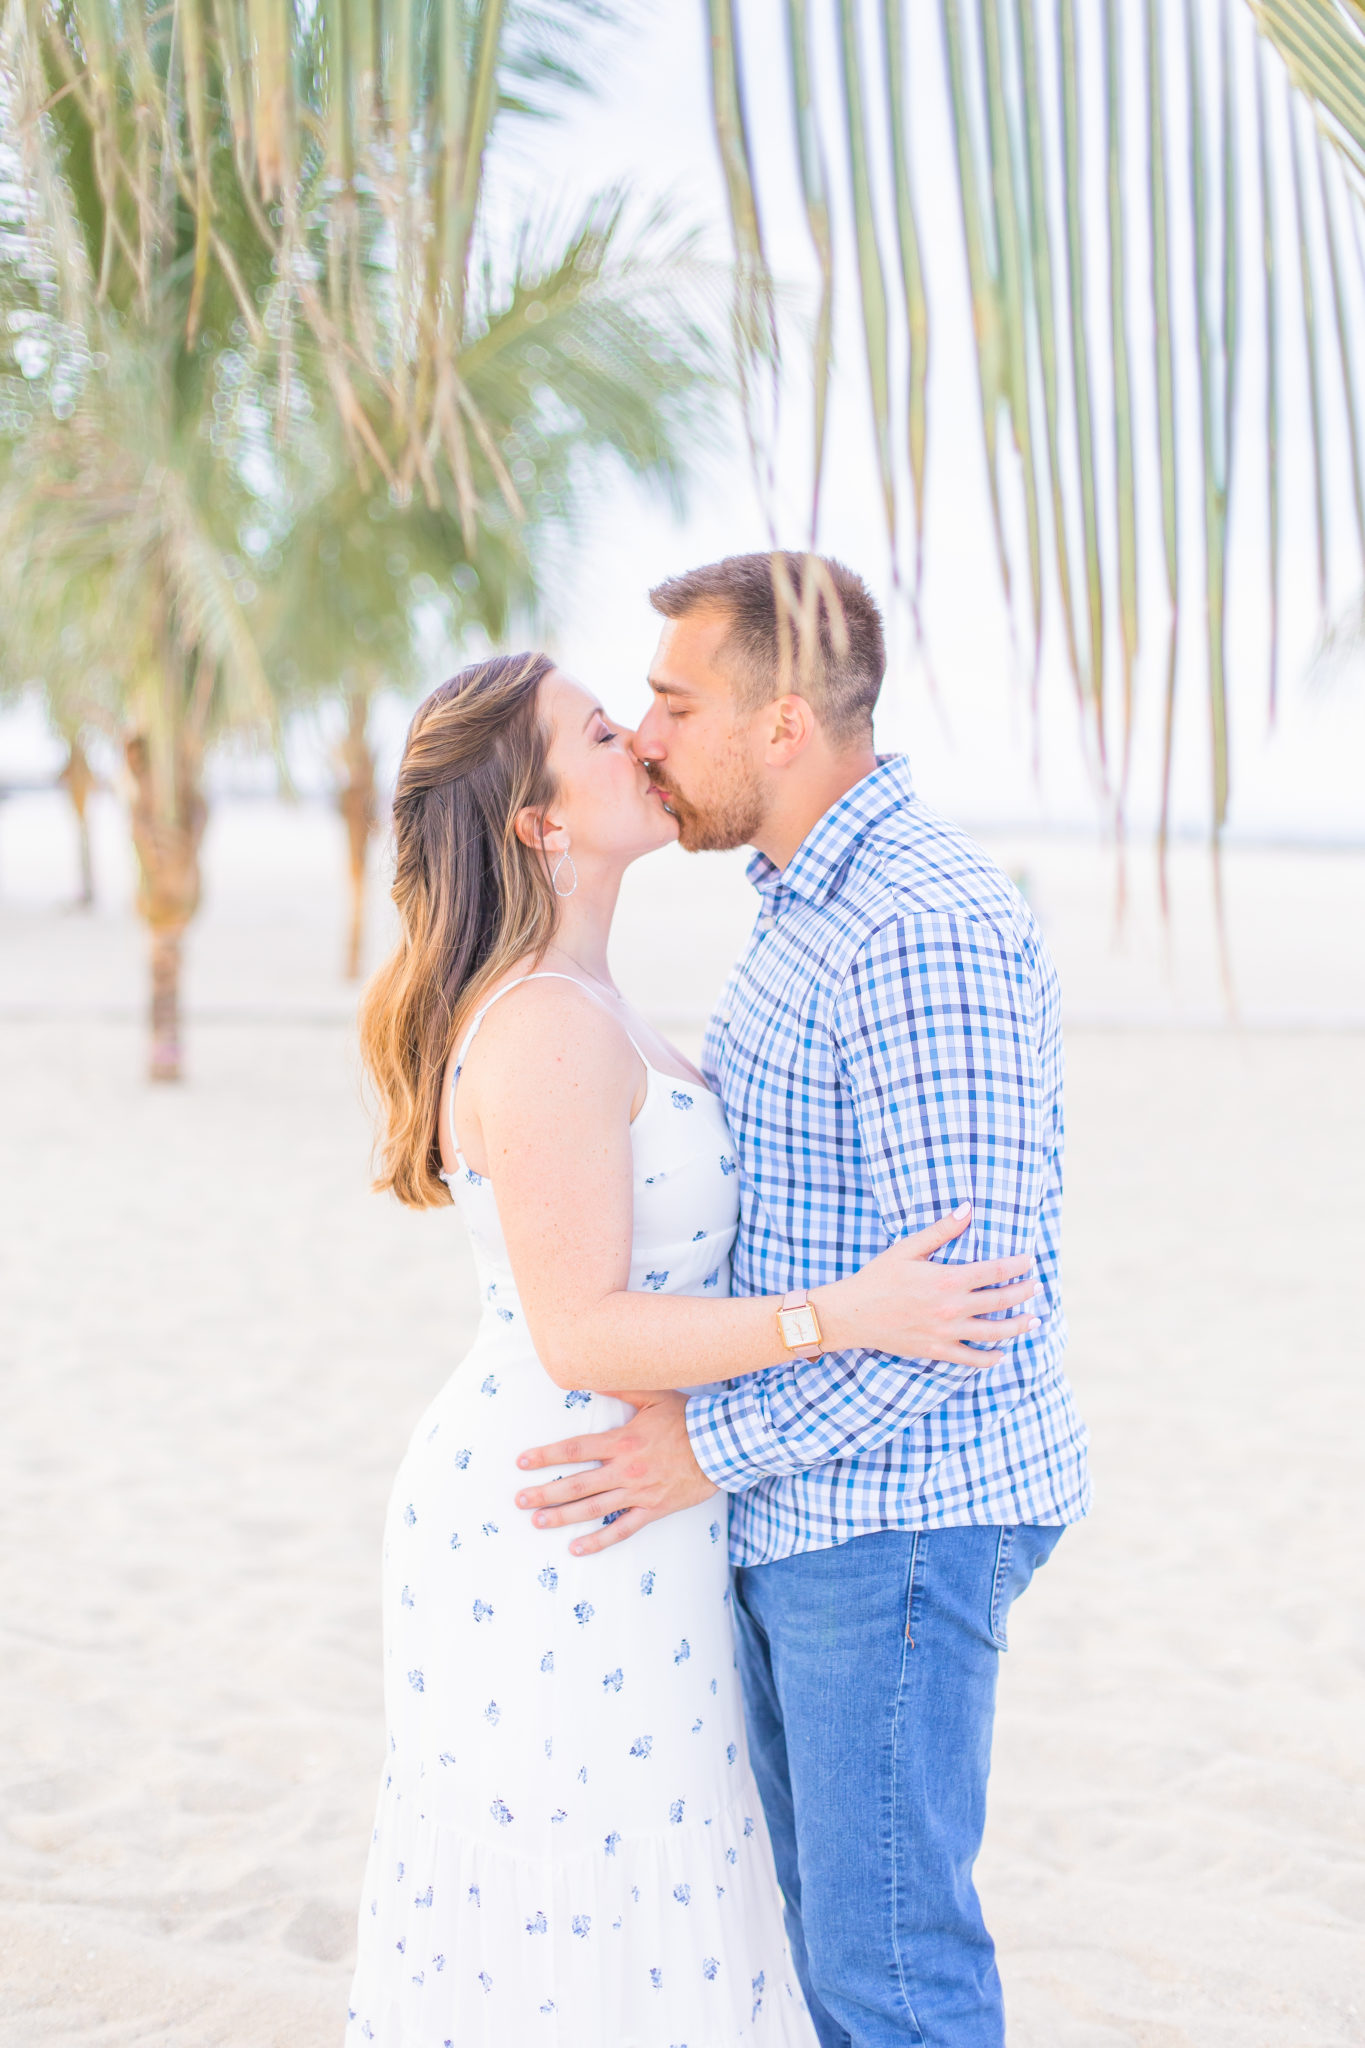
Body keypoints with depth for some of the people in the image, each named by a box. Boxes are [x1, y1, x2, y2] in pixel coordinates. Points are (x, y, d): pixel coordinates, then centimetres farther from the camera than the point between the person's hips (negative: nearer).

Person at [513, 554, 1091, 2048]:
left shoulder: (925, 928, -21)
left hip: (897, 1514, -10)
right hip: (800, 1511, 10)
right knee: (829, 1913, 19)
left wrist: (712, 1448, -21)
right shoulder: (815, 905, 12)